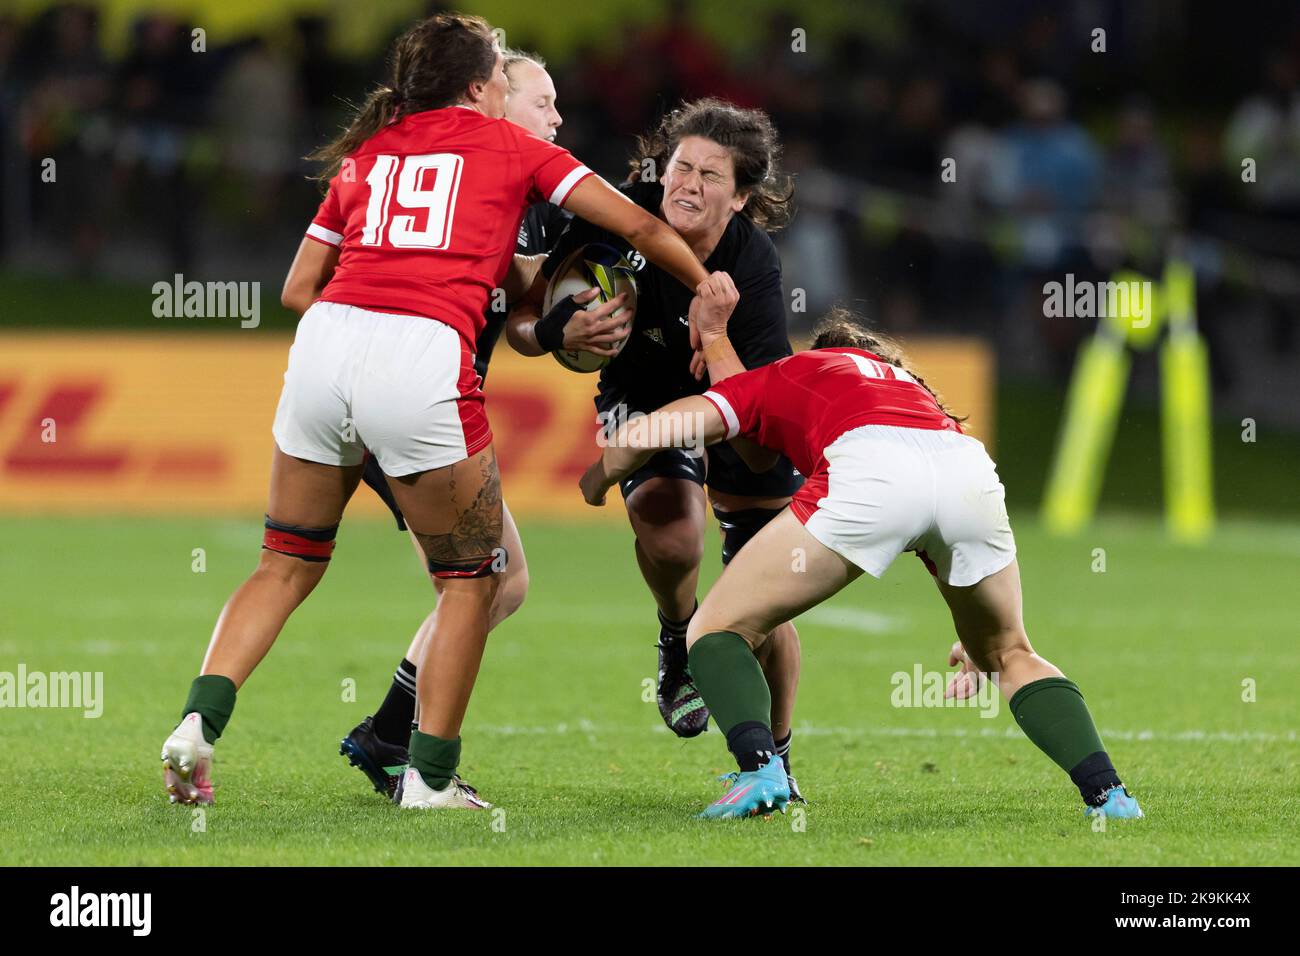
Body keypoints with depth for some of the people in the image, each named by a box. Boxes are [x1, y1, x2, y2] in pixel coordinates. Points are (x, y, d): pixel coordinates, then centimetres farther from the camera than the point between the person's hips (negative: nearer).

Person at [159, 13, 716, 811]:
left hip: (328, 334, 4)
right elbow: (637, 225, 18)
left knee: (290, 562, 18)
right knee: (471, 578, 13)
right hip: (425, 355, -4)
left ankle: (198, 724, 2)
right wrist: (710, 290, 30)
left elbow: (299, 288, 23)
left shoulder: (362, 155, 25)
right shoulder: (509, 147, 16)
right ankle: (431, 776, 11)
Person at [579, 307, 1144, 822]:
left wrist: (599, 479, 46)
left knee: (718, 630, 12)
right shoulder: (905, 379, 45)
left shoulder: (777, 378, 34)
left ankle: (759, 767, -13)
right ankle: (1106, 791, 10)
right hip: (972, 471, 4)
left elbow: (641, 436, 25)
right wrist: (978, 639, 51)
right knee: (1010, 656, 28)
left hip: (869, 473, -4)